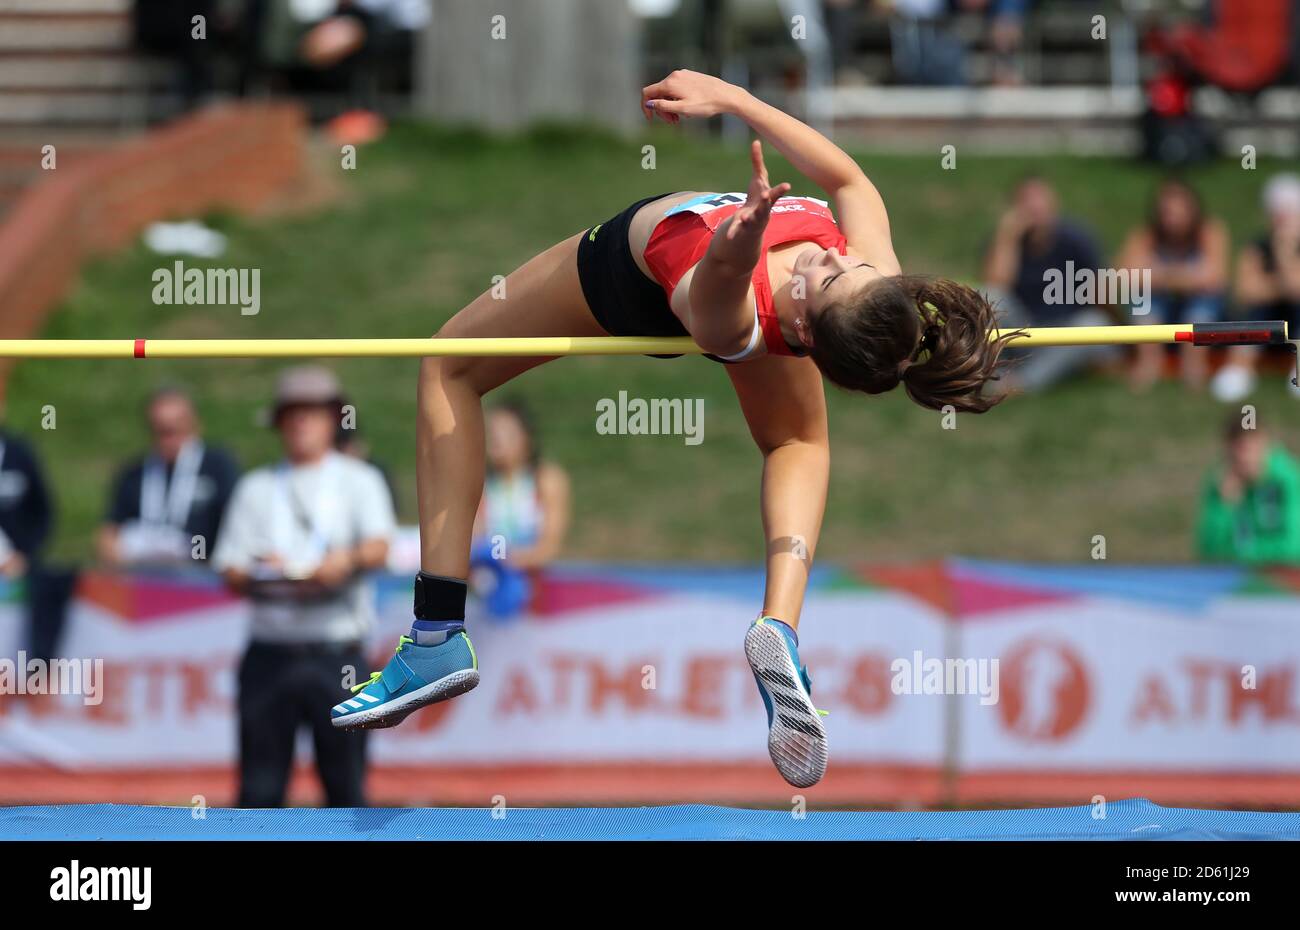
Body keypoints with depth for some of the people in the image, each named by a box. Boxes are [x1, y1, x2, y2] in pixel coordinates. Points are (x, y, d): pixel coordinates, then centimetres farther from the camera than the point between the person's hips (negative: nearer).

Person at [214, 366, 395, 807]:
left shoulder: (359, 481, 12)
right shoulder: (257, 487, 17)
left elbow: (379, 548, -6)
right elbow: (231, 574, 10)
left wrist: (349, 559, -29)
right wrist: (263, 576, -13)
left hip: (336, 651, -2)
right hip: (270, 650, 2)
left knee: (345, 783, -3)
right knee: (259, 786, -3)